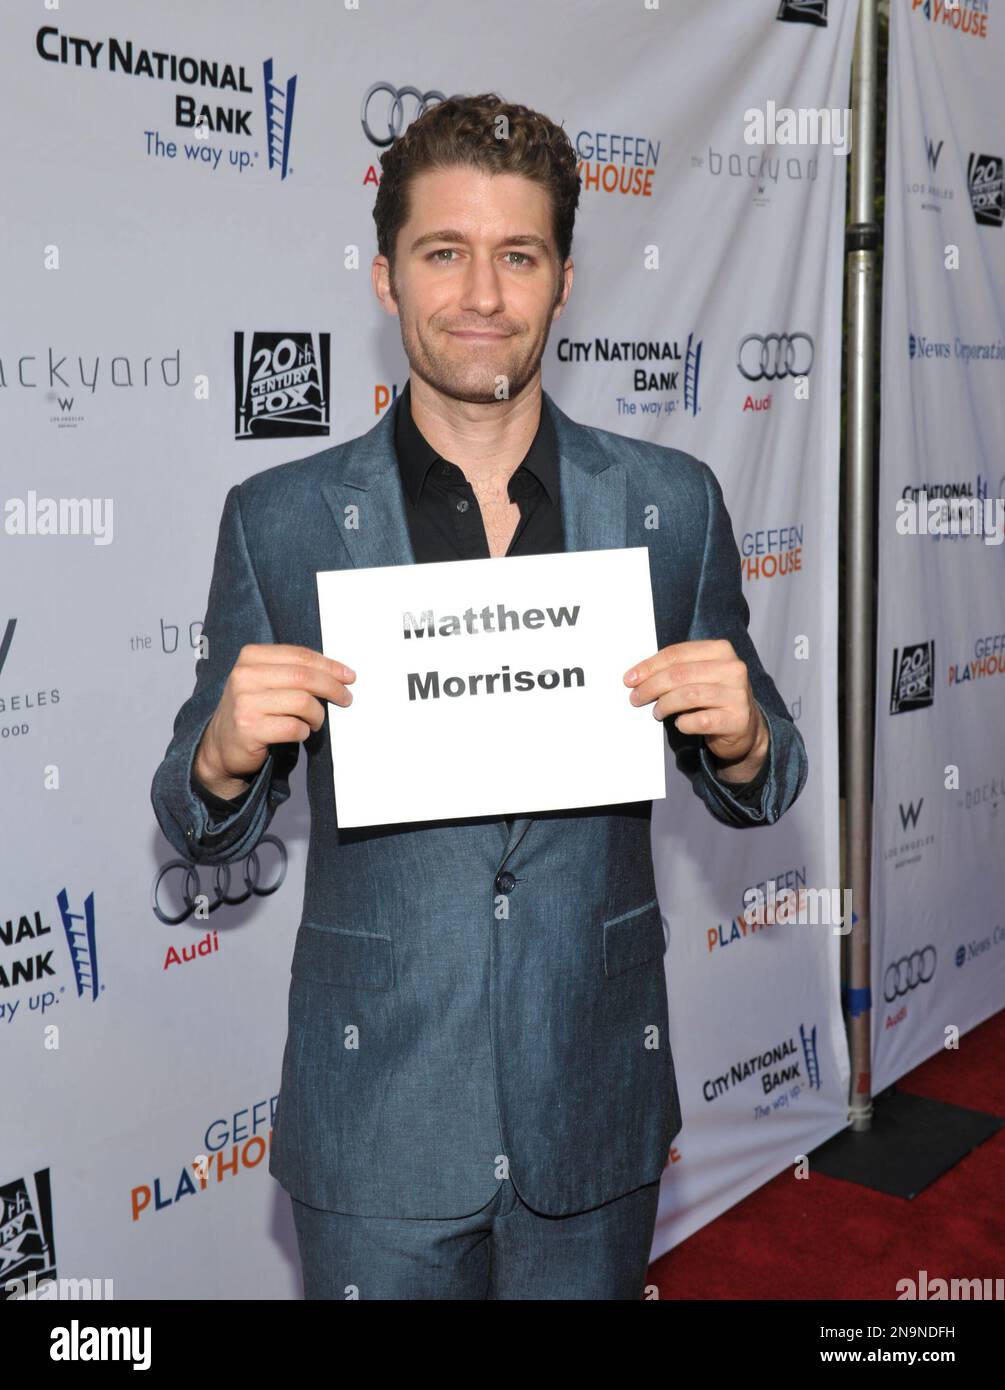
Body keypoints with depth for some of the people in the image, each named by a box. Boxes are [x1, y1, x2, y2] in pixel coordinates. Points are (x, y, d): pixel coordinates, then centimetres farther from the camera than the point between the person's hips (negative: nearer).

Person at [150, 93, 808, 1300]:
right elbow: (207, 835, 0)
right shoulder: (279, 520, -6)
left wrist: (742, 739, -17)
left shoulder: (671, 504, -2)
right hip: (376, 1117, -1)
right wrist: (225, 756, -22)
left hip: (596, 1105, 2)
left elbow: (749, 796, 5)